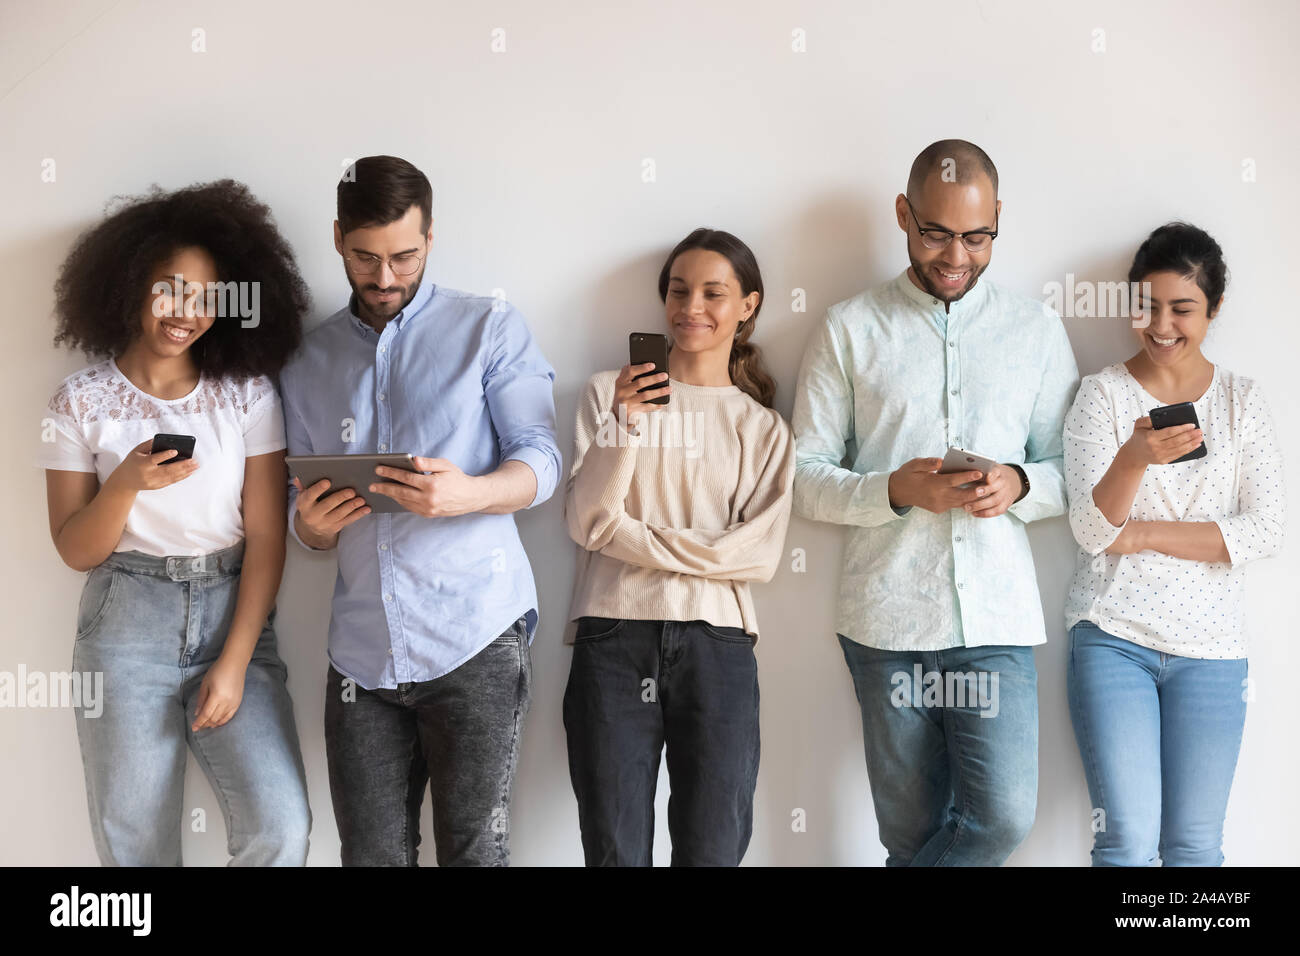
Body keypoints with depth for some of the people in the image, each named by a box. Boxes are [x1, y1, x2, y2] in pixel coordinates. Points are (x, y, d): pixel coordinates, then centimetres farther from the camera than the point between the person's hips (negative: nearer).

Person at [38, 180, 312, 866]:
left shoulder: (248, 392, 2)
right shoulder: (82, 402, 1)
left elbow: (265, 537, 0)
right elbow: (77, 551, 1)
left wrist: (235, 662, -7)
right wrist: (127, 482, -18)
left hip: (234, 614, 0)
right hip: (127, 626, 0)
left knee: (278, 826, -13)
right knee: (134, 838, 0)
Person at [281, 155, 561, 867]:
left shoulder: (490, 329, 4)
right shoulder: (311, 360, 15)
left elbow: (541, 460, -3)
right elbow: (303, 512, 18)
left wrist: (469, 494, -24)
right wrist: (310, 525, -7)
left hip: (473, 640, -3)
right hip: (362, 649, 4)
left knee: (474, 851, -1)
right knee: (371, 854, 7)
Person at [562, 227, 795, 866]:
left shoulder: (763, 427, 12)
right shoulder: (609, 392, 10)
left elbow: (760, 554, -1)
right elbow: (586, 524, 0)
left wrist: (637, 538, -6)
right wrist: (626, 423, -12)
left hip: (716, 647, 1)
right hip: (614, 643, 0)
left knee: (712, 851, 1)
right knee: (614, 852, 2)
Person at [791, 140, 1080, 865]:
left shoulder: (1036, 330, 10)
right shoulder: (850, 331, 5)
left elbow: (1073, 471, 11)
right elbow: (804, 477, 2)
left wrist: (1020, 486, -11)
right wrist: (895, 491, -16)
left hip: (997, 615, 1)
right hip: (888, 615, -1)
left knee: (1004, 817, -10)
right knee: (912, 831, 7)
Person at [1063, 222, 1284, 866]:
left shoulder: (1242, 401, 6)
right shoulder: (1102, 394, 0)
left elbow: (1266, 531, -4)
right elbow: (1091, 532, -10)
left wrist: (1144, 535, -10)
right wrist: (1135, 457, -29)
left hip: (1212, 649, 2)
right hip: (1114, 637, -2)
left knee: (1195, 847, 4)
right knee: (1129, 843, -8)